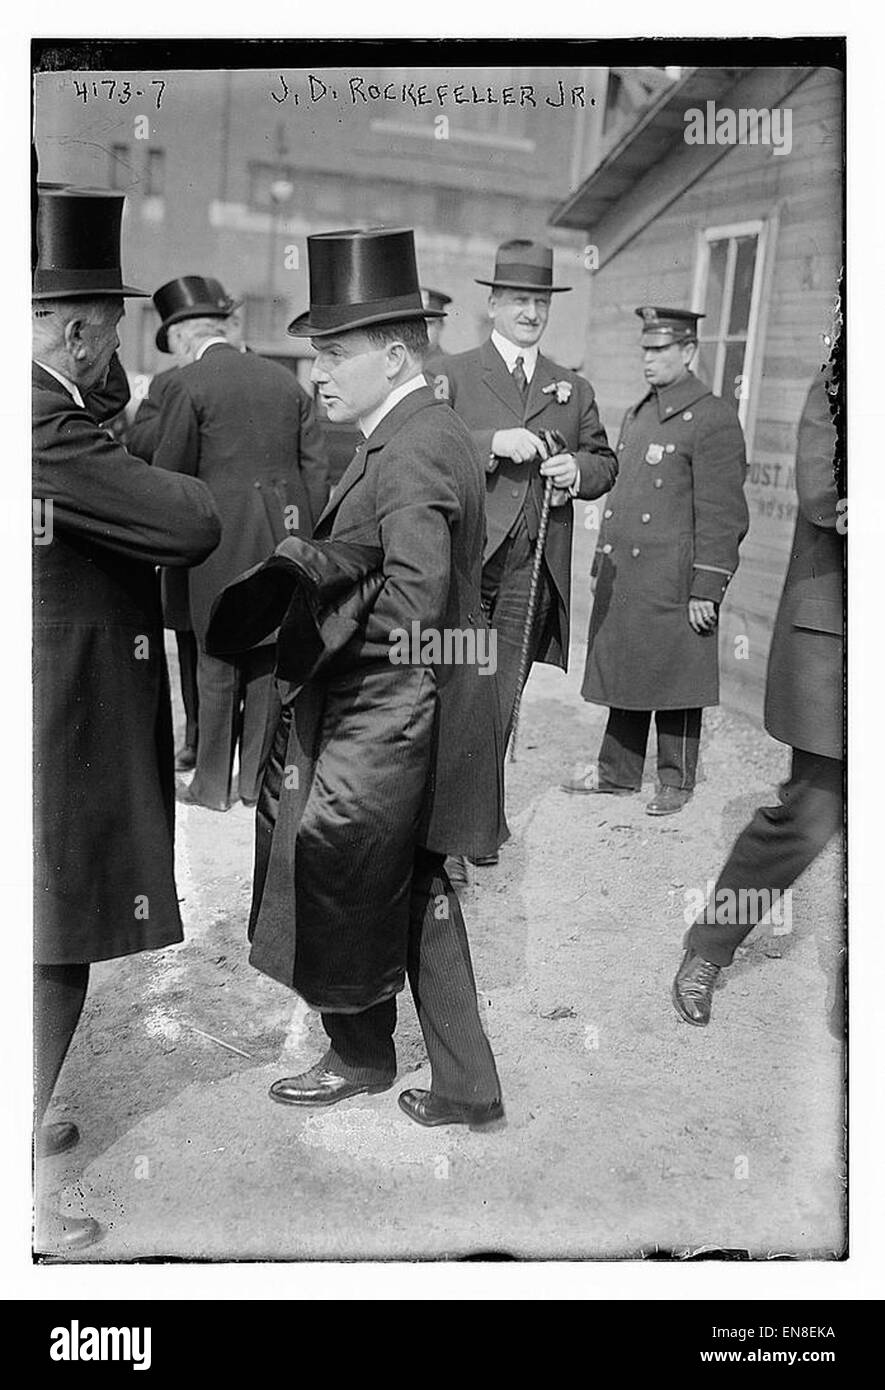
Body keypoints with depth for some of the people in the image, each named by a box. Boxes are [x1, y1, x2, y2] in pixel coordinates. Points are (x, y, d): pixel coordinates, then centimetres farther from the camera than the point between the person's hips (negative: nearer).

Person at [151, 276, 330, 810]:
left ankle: (214, 785, 14)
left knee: (219, 664, 6)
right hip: (286, 537, 5)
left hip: (225, 543, -5)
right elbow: (317, 468, 8)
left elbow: (169, 475, -5)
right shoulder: (285, 379, 9)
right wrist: (303, 538, 13)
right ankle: (259, 777, 20)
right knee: (271, 658, 12)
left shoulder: (187, 384, -6)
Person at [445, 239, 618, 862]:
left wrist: (578, 471, -2)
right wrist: (493, 442, -18)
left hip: (534, 569, 3)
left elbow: (605, 464, 20)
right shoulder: (453, 374, 6)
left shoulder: (574, 389, 18)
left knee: (501, 698, 7)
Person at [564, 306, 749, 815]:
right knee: (624, 675, 13)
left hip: (673, 582, -7)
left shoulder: (714, 419, -8)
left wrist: (705, 590, -15)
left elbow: (722, 515, -12)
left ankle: (676, 782, 15)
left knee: (674, 680, 2)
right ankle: (617, 773, 24)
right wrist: (602, 565, 19)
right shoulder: (637, 415, 17)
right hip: (622, 578, 7)